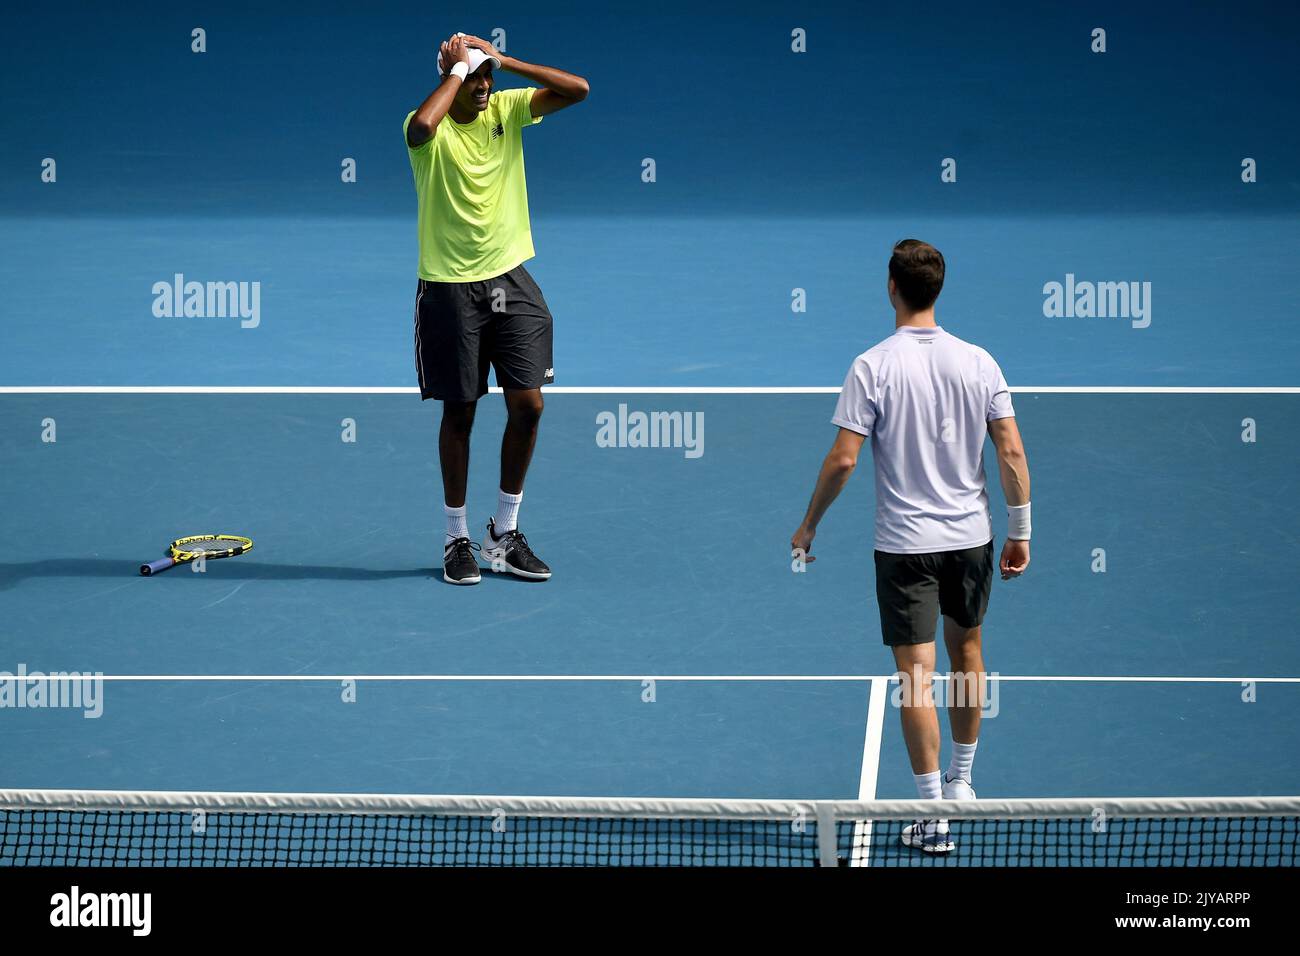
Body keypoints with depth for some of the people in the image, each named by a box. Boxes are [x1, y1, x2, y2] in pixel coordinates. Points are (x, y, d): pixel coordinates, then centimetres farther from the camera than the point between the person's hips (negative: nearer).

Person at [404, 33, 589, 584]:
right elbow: (422, 126, -36)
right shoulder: (430, 127, -11)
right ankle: (457, 539, 16)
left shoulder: (508, 109, 3)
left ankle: (504, 534, 14)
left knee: (527, 404, -1)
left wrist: (503, 60, -12)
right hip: (449, 286, -4)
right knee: (459, 411, 3)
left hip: (510, 280, 4)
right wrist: (458, 67, -24)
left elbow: (577, 90, -8)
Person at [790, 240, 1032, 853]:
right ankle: (961, 781, 36)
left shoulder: (873, 367, -13)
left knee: (916, 671, -2)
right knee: (966, 650, 23)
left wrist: (809, 524, 1)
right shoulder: (977, 362, -3)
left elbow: (843, 459, -13)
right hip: (971, 534, 4)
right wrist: (1020, 531, 5)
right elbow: (1012, 452, -5)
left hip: (904, 543, -4)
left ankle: (934, 814, -5)